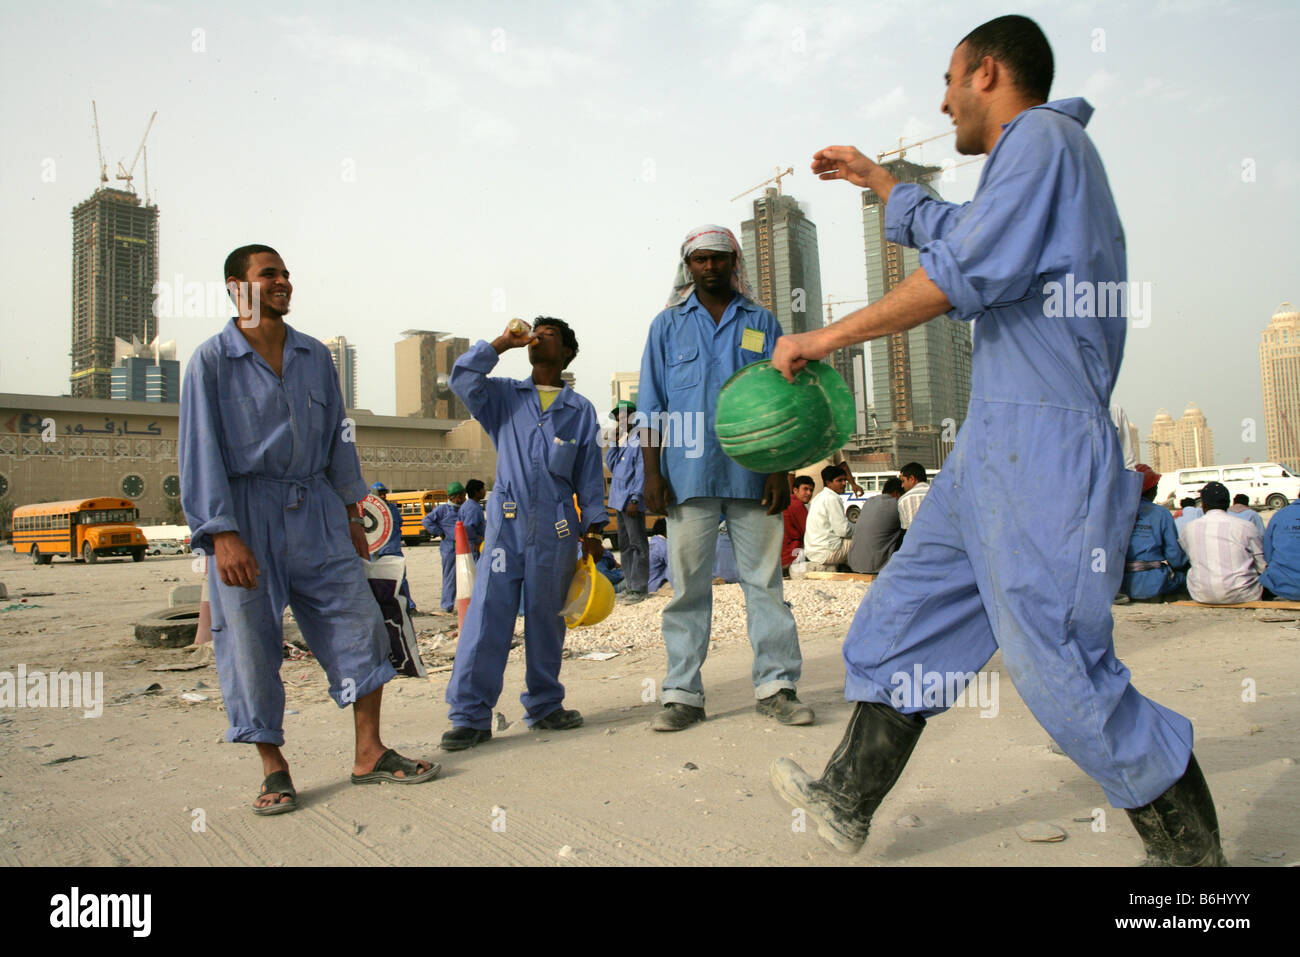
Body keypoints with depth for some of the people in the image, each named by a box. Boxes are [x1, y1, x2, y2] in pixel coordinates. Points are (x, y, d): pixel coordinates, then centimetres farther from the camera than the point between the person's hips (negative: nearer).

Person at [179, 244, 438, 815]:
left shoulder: (315, 356, 11)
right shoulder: (212, 360, -2)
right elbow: (200, 451, -7)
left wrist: (351, 515, 13)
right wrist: (222, 535, -15)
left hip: (315, 511, 4)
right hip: (246, 515, -3)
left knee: (359, 620, 0)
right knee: (250, 643, 1)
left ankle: (369, 754, 11)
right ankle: (274, 770, 17)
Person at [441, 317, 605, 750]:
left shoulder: (580, 410, 12)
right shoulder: (505, 396, 13)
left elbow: (589, 474, 11)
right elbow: (463, 379, -6)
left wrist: (592, 529, 6)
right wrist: (503, 342, -3)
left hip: (557, 527, 1)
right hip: (507, 522, 0)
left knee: (547, 617, 7)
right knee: (487, 614, -7)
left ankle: (545, 705, 21)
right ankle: (471, 715, -2)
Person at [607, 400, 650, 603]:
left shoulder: (639, 441, -9)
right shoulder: (621, 443, 18)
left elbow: (642, 473, -14)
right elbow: (611, 464, 15)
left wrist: (635, 499, -19)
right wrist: (614, 442, 5)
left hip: (632, 500, -9)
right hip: (619, 500, 9)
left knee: (637, 544, -5)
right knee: (624, 544, 13)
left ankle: (638, 588, -4)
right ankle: (629, 583, 20)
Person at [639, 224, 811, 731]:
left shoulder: (762, 322, 13)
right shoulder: (667, 325, 12)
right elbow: (651, 407, 8)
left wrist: (780, 470, 0)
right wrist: (652, 471, -2)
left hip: (752, 474, 1)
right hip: (688, 475, 0)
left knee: (765, 581, 3)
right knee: (688, 587, 2)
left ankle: (776, 685, 10)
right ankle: (683, 693, 9)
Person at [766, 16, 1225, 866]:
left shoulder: (1042, 137, -6)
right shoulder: (1030, 161, 25)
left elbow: (964, 273, -18)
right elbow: (948, 229, 42)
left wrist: (826, 338, -12)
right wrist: (872, 176, 54)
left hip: (1042, 446, -11)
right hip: (995, 445, 11)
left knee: (1061, 668, -8)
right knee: (906, 613, 11)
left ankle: (1189, 846, 12)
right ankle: (848, 802, 20)